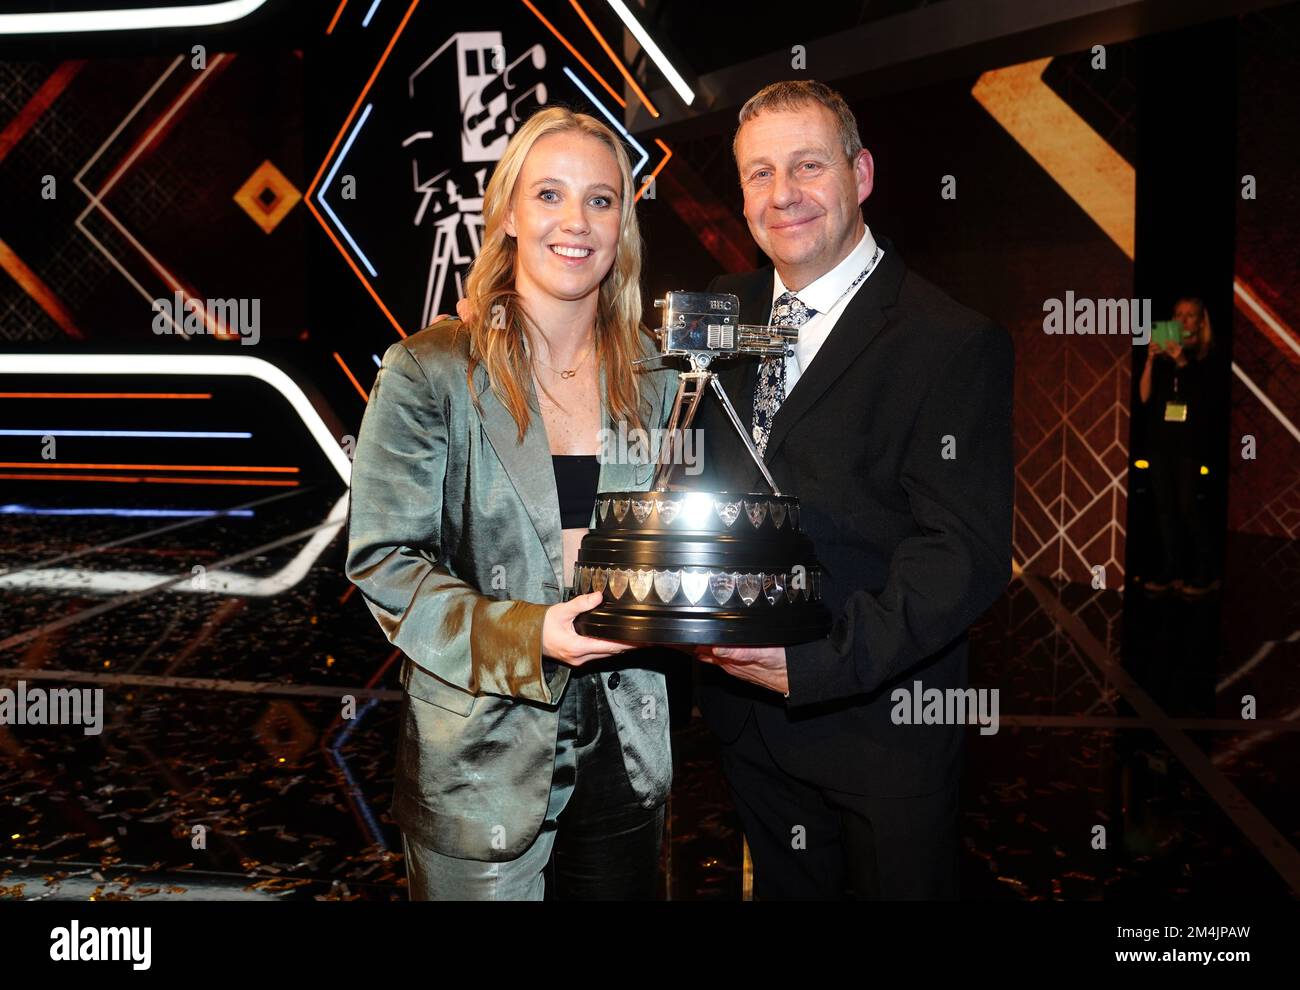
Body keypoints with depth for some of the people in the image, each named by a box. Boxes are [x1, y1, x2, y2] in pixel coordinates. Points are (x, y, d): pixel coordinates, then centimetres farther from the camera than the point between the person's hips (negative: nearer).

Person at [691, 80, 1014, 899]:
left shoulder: (954, 343, -14)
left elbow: (967, 552, -20)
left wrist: (824, 659, -28)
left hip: (881, 726, -5)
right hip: (748, 708, 5)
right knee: (787, 888, 24)